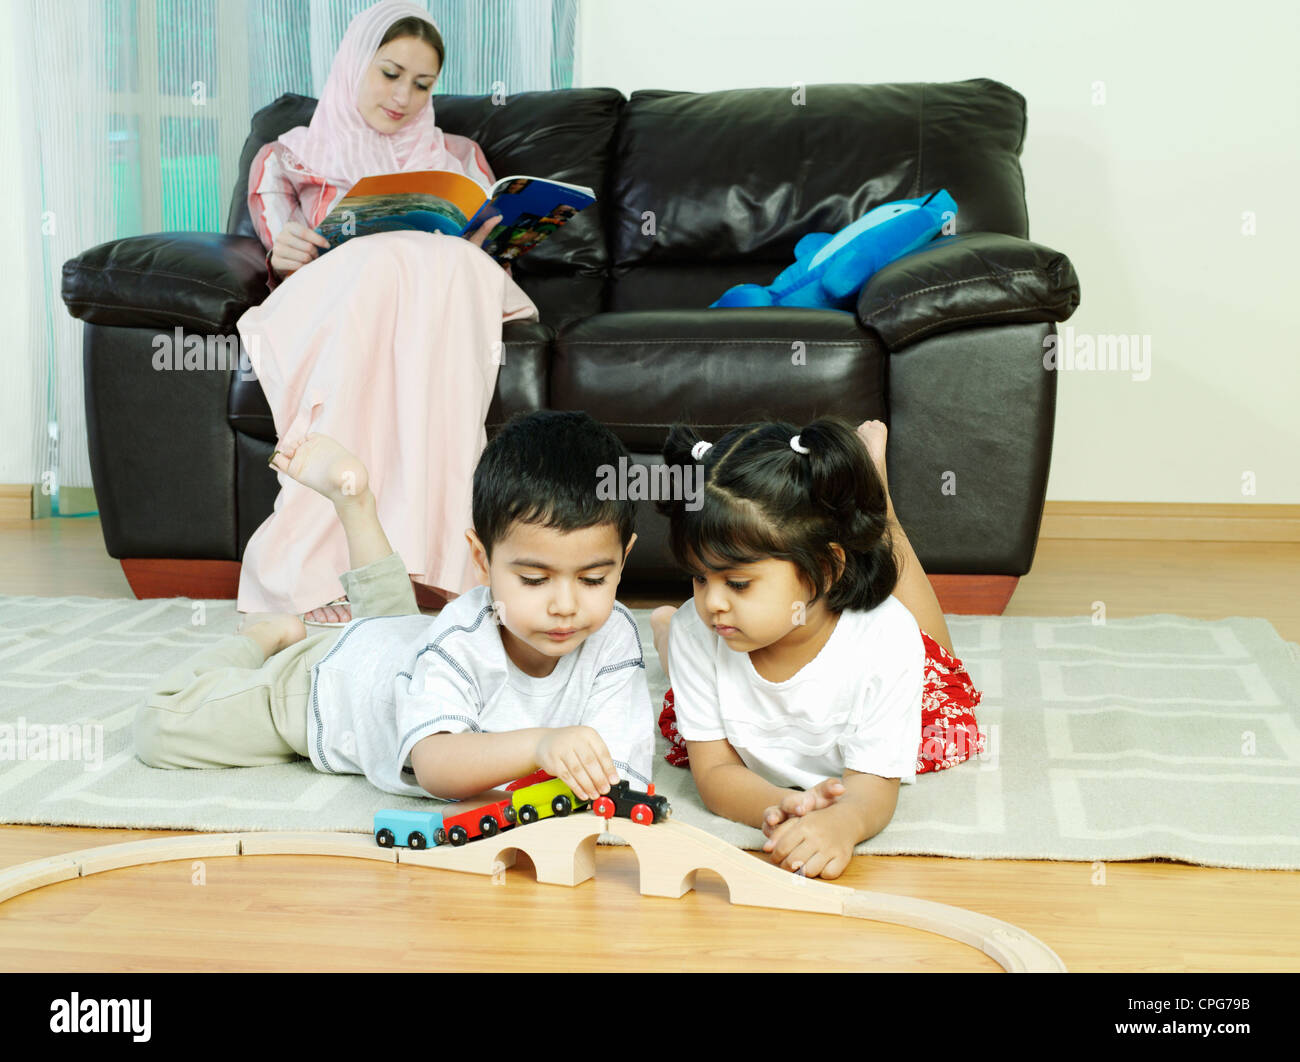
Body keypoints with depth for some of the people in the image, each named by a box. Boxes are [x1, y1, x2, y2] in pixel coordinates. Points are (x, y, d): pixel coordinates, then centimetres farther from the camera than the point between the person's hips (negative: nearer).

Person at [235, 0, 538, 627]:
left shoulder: (458, 158, 32)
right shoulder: (291, 157, 28)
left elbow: (489, 250, 21)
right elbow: (282, 268, 17)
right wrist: (284, 259, -8)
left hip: (448, 298, 1)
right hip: (327, 308, -1)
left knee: (453, 263, -38)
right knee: (383, 260, -39)